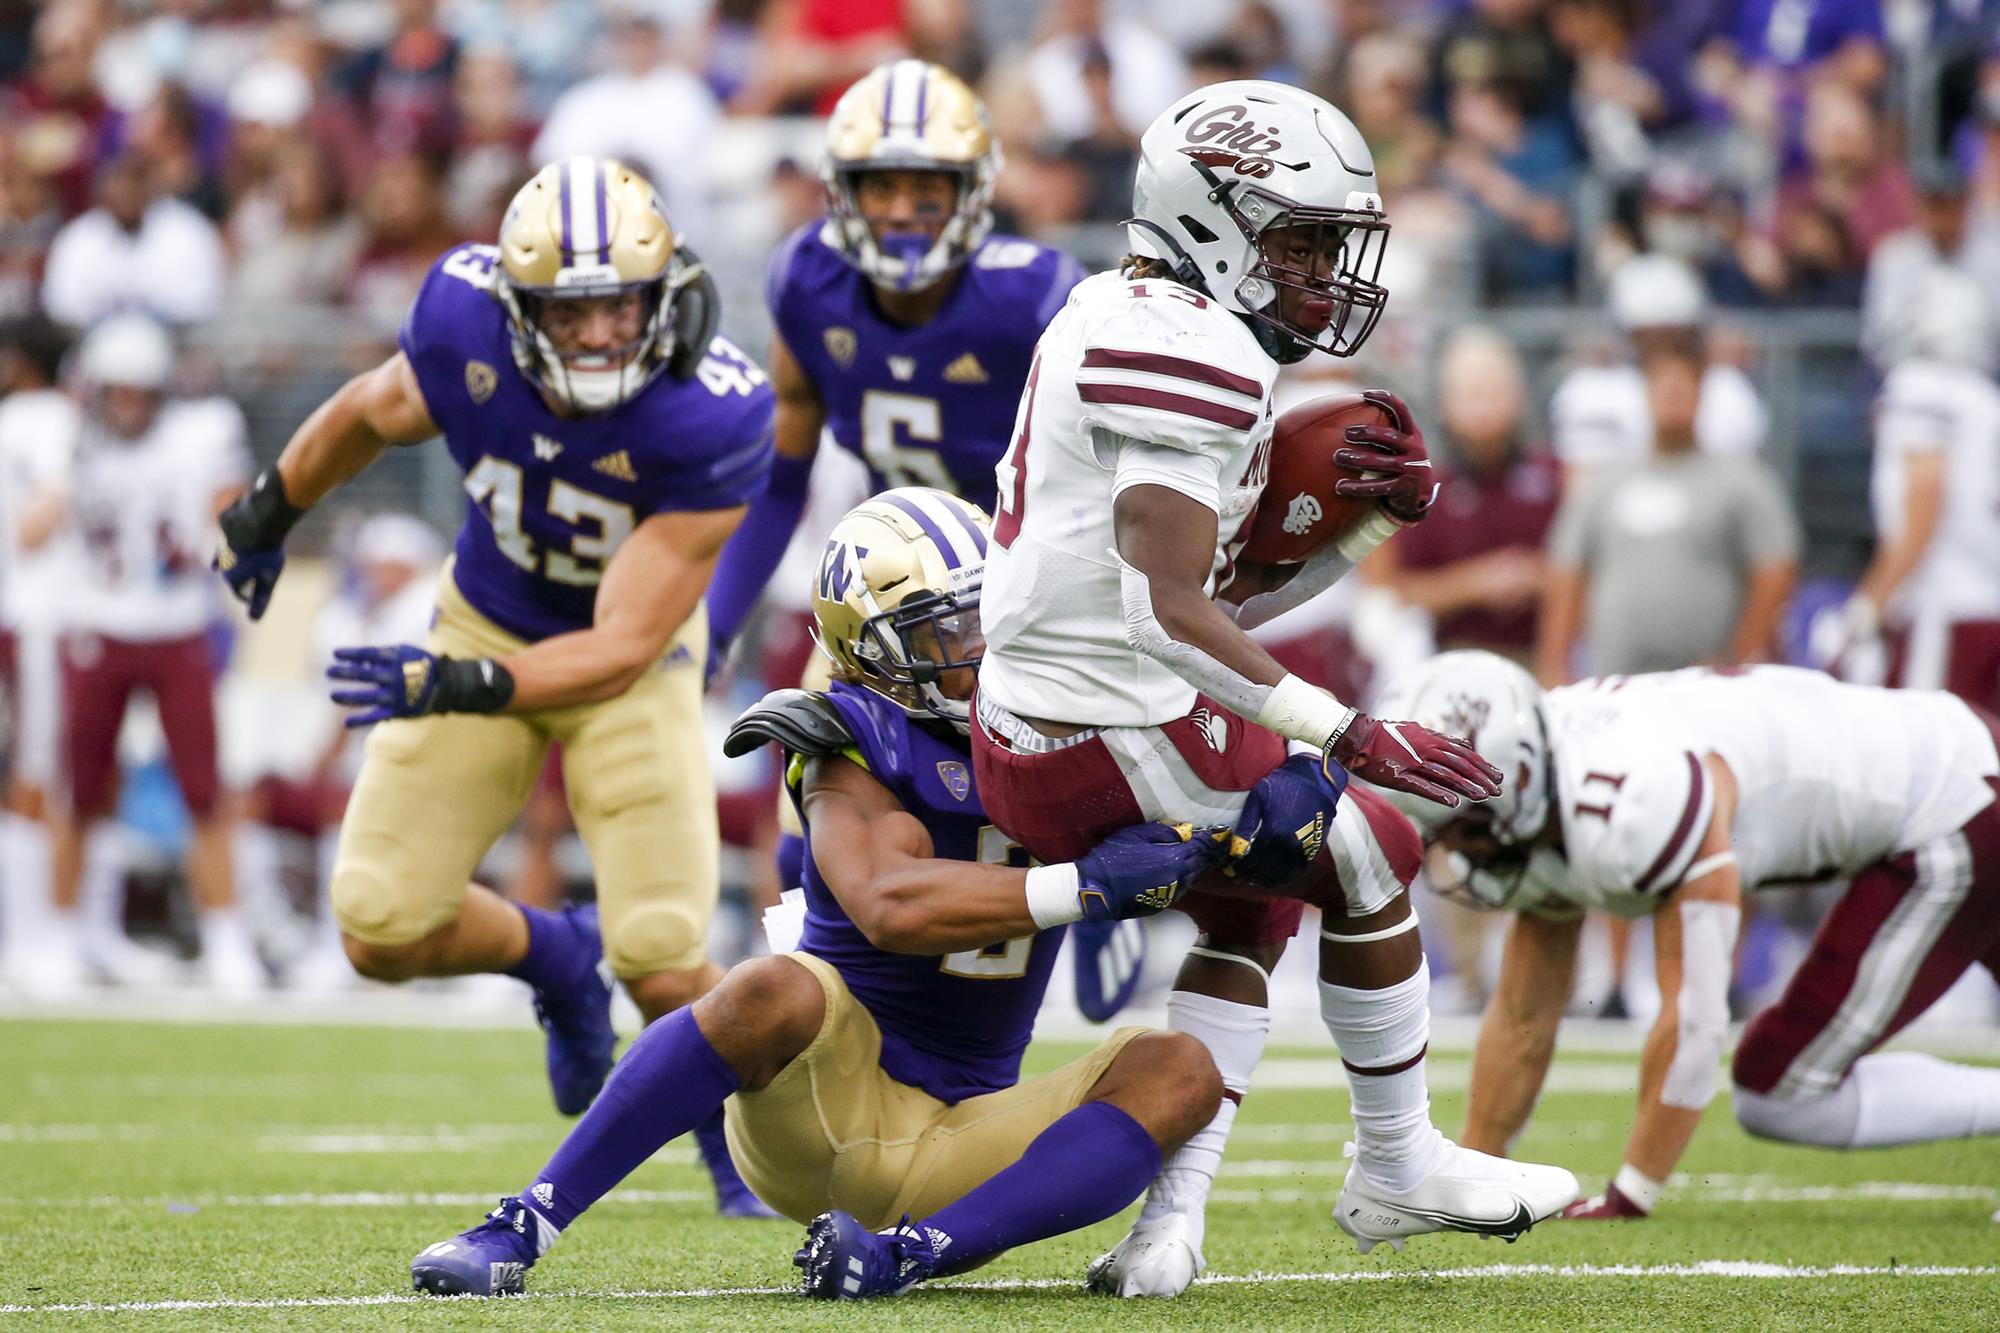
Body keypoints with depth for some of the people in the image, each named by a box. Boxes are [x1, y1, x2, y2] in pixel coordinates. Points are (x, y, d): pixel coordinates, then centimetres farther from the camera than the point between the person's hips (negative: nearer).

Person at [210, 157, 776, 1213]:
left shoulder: (709, 418, -33)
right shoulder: (466, 322, -25)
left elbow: (622, 647, -31)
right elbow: (373, 412, 1)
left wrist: (462, 687, -45)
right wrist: (268, 512, 17)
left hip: (630, 652, -3)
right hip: (486, 620, 3)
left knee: (664, 969, -15)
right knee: (381, 935, -5)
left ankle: (736, 1137, 19)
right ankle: (553, 959, 29)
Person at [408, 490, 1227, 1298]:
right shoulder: (861, 752, -10)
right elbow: (889, 907, -30)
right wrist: (1085, 882, -32)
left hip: (954, 1156, 5)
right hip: (823, 1100, -5)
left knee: (1181, 1075, -17)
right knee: (775, 990, -36)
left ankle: (906, 1254, -31)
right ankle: (520, 1229, -26)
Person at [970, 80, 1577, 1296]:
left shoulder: (1131, 327, 16)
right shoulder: (1191, 350, -17)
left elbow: (1225, 596, 17)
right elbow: (1168, 611, -23)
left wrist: (1375, 517, 5)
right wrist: (1348, 733, -22)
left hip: (1024, 738, 10)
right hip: (1119, 738, -10)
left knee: (1255, 907, 26)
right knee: (1370, 857, 8)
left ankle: (1173, 1219, 18)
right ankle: (1399, 1167, 25)